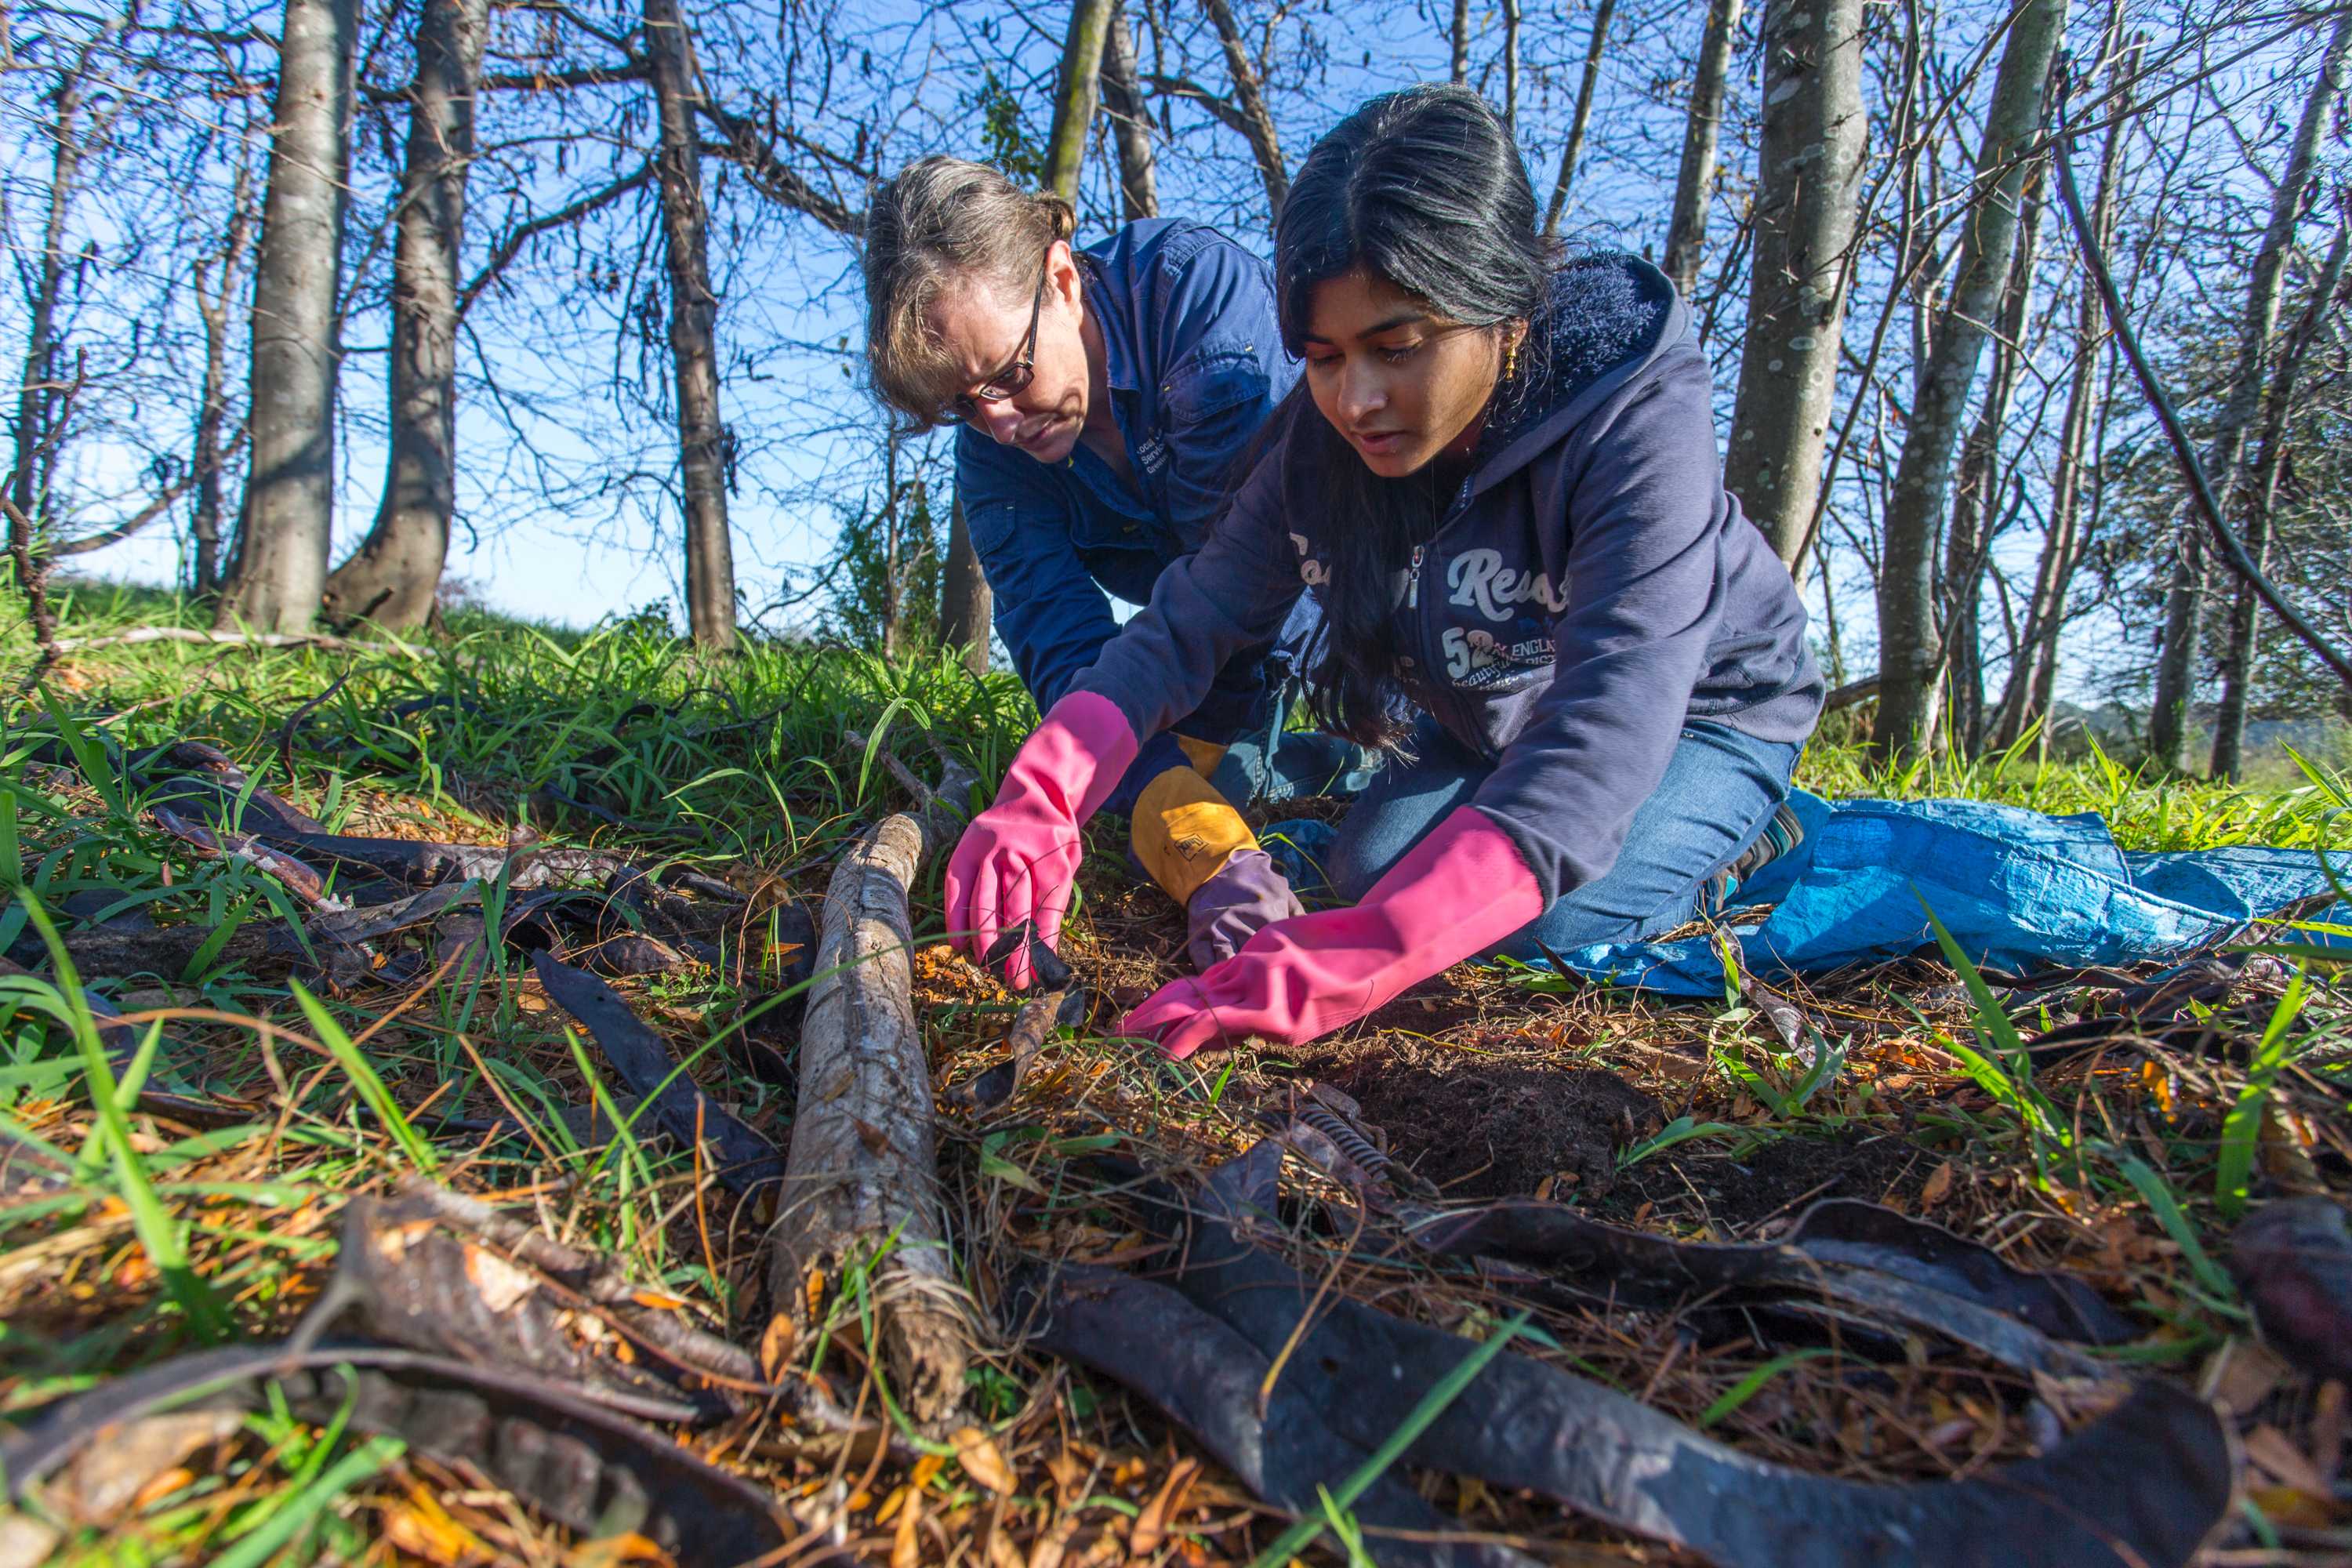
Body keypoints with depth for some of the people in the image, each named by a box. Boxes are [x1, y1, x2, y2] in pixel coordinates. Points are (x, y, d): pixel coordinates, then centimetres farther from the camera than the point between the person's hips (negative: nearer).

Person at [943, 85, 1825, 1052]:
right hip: (1495, 714, 6)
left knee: (1542, 917, -27)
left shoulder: (1636, 428, -37)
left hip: (1699, 716, -5)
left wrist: (1337, 972, -59)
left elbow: (1597, 745, -47)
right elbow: (1193, 620, -19)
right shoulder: (1327, 433, -20)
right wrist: (1043, 795, -39)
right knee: (1369, 869, -13)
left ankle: (1727, 834, 5)